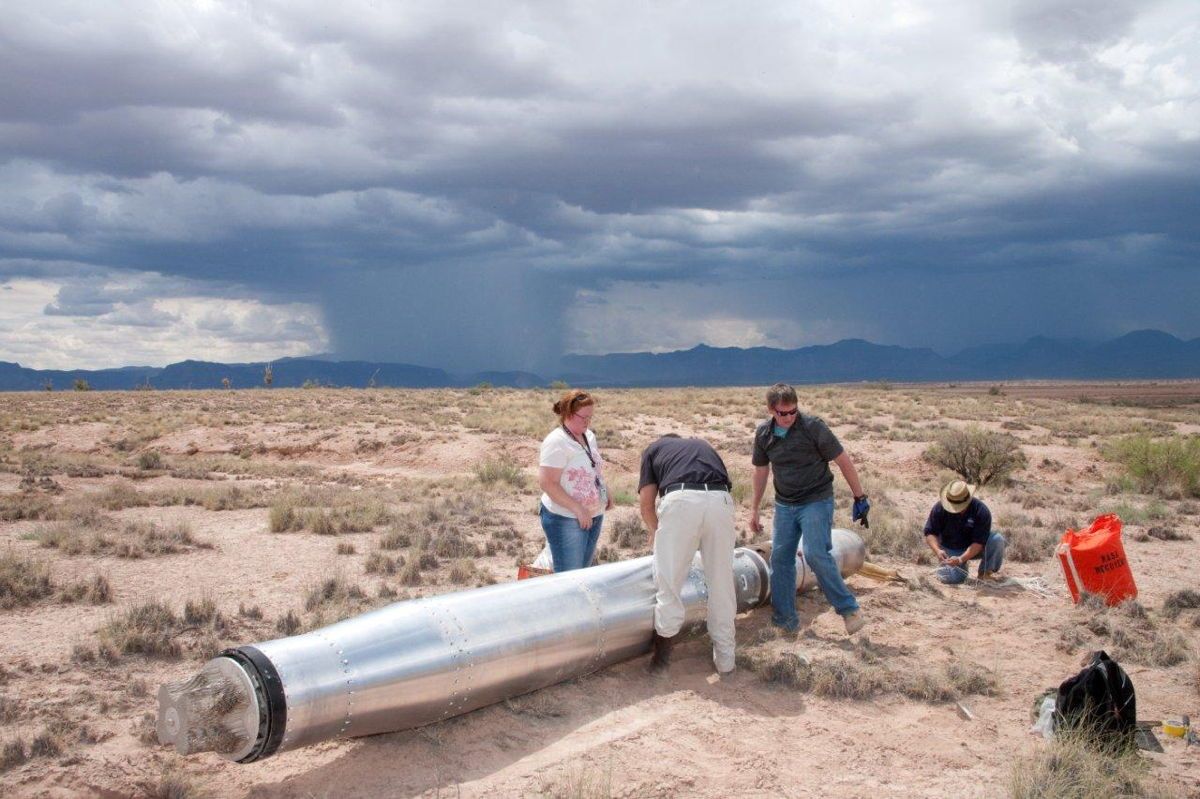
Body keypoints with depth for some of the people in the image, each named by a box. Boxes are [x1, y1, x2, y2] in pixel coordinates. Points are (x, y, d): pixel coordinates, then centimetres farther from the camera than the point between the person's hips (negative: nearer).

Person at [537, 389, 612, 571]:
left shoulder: (589, 436, 9)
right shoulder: (556, 442, -16)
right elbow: (547, 483, -22)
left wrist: (606, 493, 8)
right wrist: (578, 509, -23)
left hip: (594, 516, 8)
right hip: (565, 520, -8)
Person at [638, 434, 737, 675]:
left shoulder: (653, 449, 29)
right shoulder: (702, 445, 38)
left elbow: (646, 502, 20)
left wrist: (655, 531, 39)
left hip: (680, 501, -3)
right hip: (721, 501, 3)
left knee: (668, 583, 8)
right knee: (722, 584, 13)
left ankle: (663, 655, 13)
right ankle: (725, 659, 22)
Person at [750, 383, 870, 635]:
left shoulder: (813, 427, -16)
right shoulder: (763, 434, -1)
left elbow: (843, 461, -9)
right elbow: (761, 470, 13)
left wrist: (860, 497, -8)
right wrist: (754, 509, 17)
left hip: (816, 501, -5)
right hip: (785, 504, 5)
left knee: (816, 554, -18)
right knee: (780, 558, 1)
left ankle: (849, 609, -5)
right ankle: (785, 619, 12)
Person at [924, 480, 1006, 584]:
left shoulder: (981, 511, -25)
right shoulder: (939, 508, -19)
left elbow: (979, 542, -26)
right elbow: (930, 533, -13)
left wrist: (961, 559, -39)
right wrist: (937, 550, -33)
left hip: (973, 548, -1)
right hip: (950, 550, 1)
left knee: (997, 539, -29)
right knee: (951, 578, -24)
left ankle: (986, 572, -5)